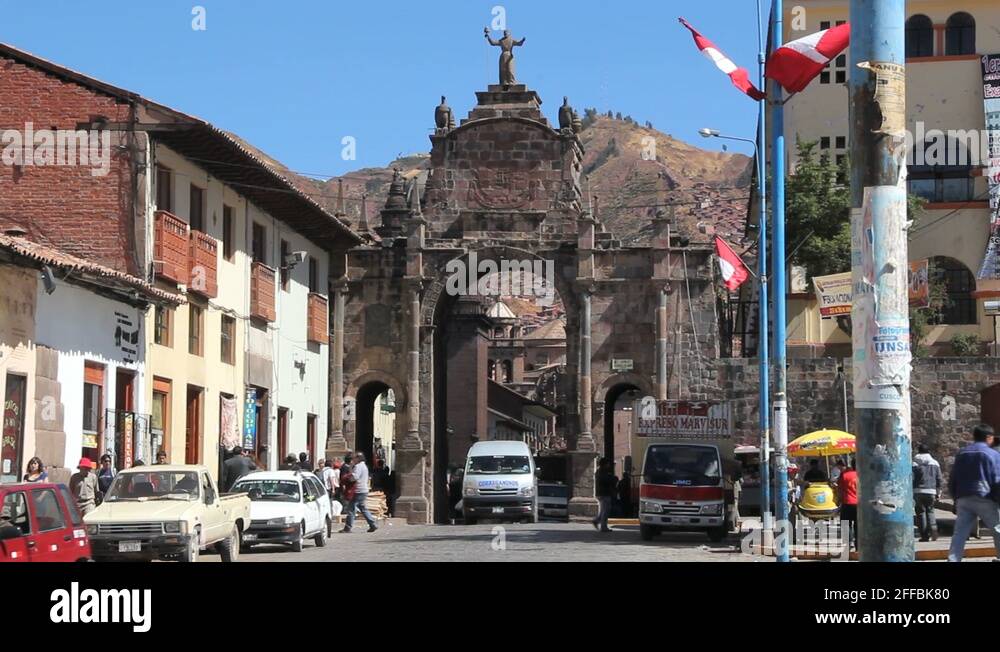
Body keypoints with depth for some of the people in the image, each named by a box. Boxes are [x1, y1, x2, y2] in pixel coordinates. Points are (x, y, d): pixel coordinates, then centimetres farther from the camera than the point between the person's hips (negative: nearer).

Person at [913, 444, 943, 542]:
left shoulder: (915, 464, 0)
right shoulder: (935, 463, 11)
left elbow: (911, 480, -4)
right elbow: (939, 480, 11)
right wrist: (938, 493, 16)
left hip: (918, 492, -3)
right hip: (931, 492, 3)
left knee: (921, 512, 3)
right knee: (930, 511, 16)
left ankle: (925, 535, 0)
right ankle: (933, 528, -7)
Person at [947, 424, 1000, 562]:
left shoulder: (961, 454, 14)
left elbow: (953, 480, 16)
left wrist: (956, 498, 23)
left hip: (963, 499, 4)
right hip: (985, 499, -4)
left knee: (959, 534, 1)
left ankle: (953, 560, -10)